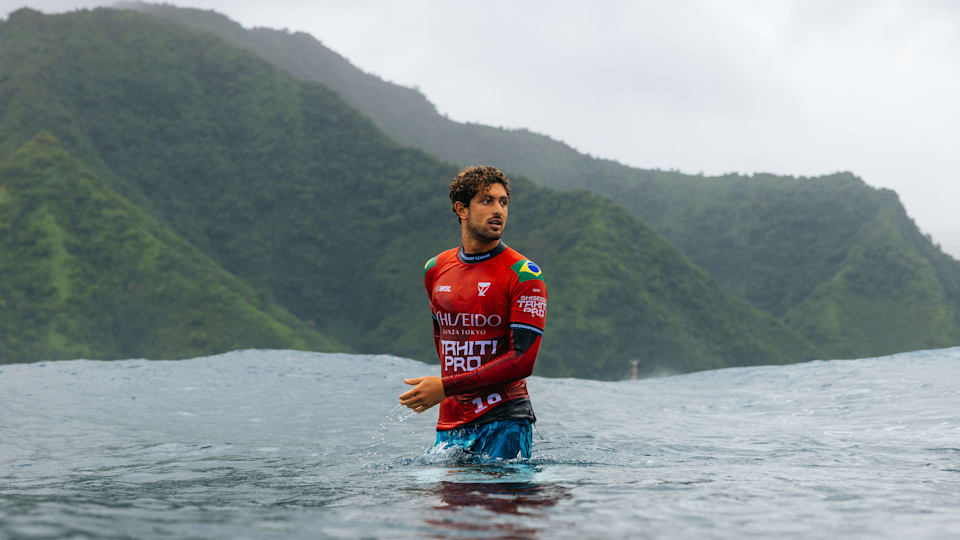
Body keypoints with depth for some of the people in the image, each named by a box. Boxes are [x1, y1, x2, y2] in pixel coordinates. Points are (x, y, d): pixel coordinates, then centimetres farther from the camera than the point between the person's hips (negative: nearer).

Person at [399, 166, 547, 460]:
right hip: (450, 424, 4)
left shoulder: (523, 274, -7)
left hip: (504, 423, -4)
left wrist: (447, 387, -18)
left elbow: (523, 359, -14)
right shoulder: (435, 270, 9)